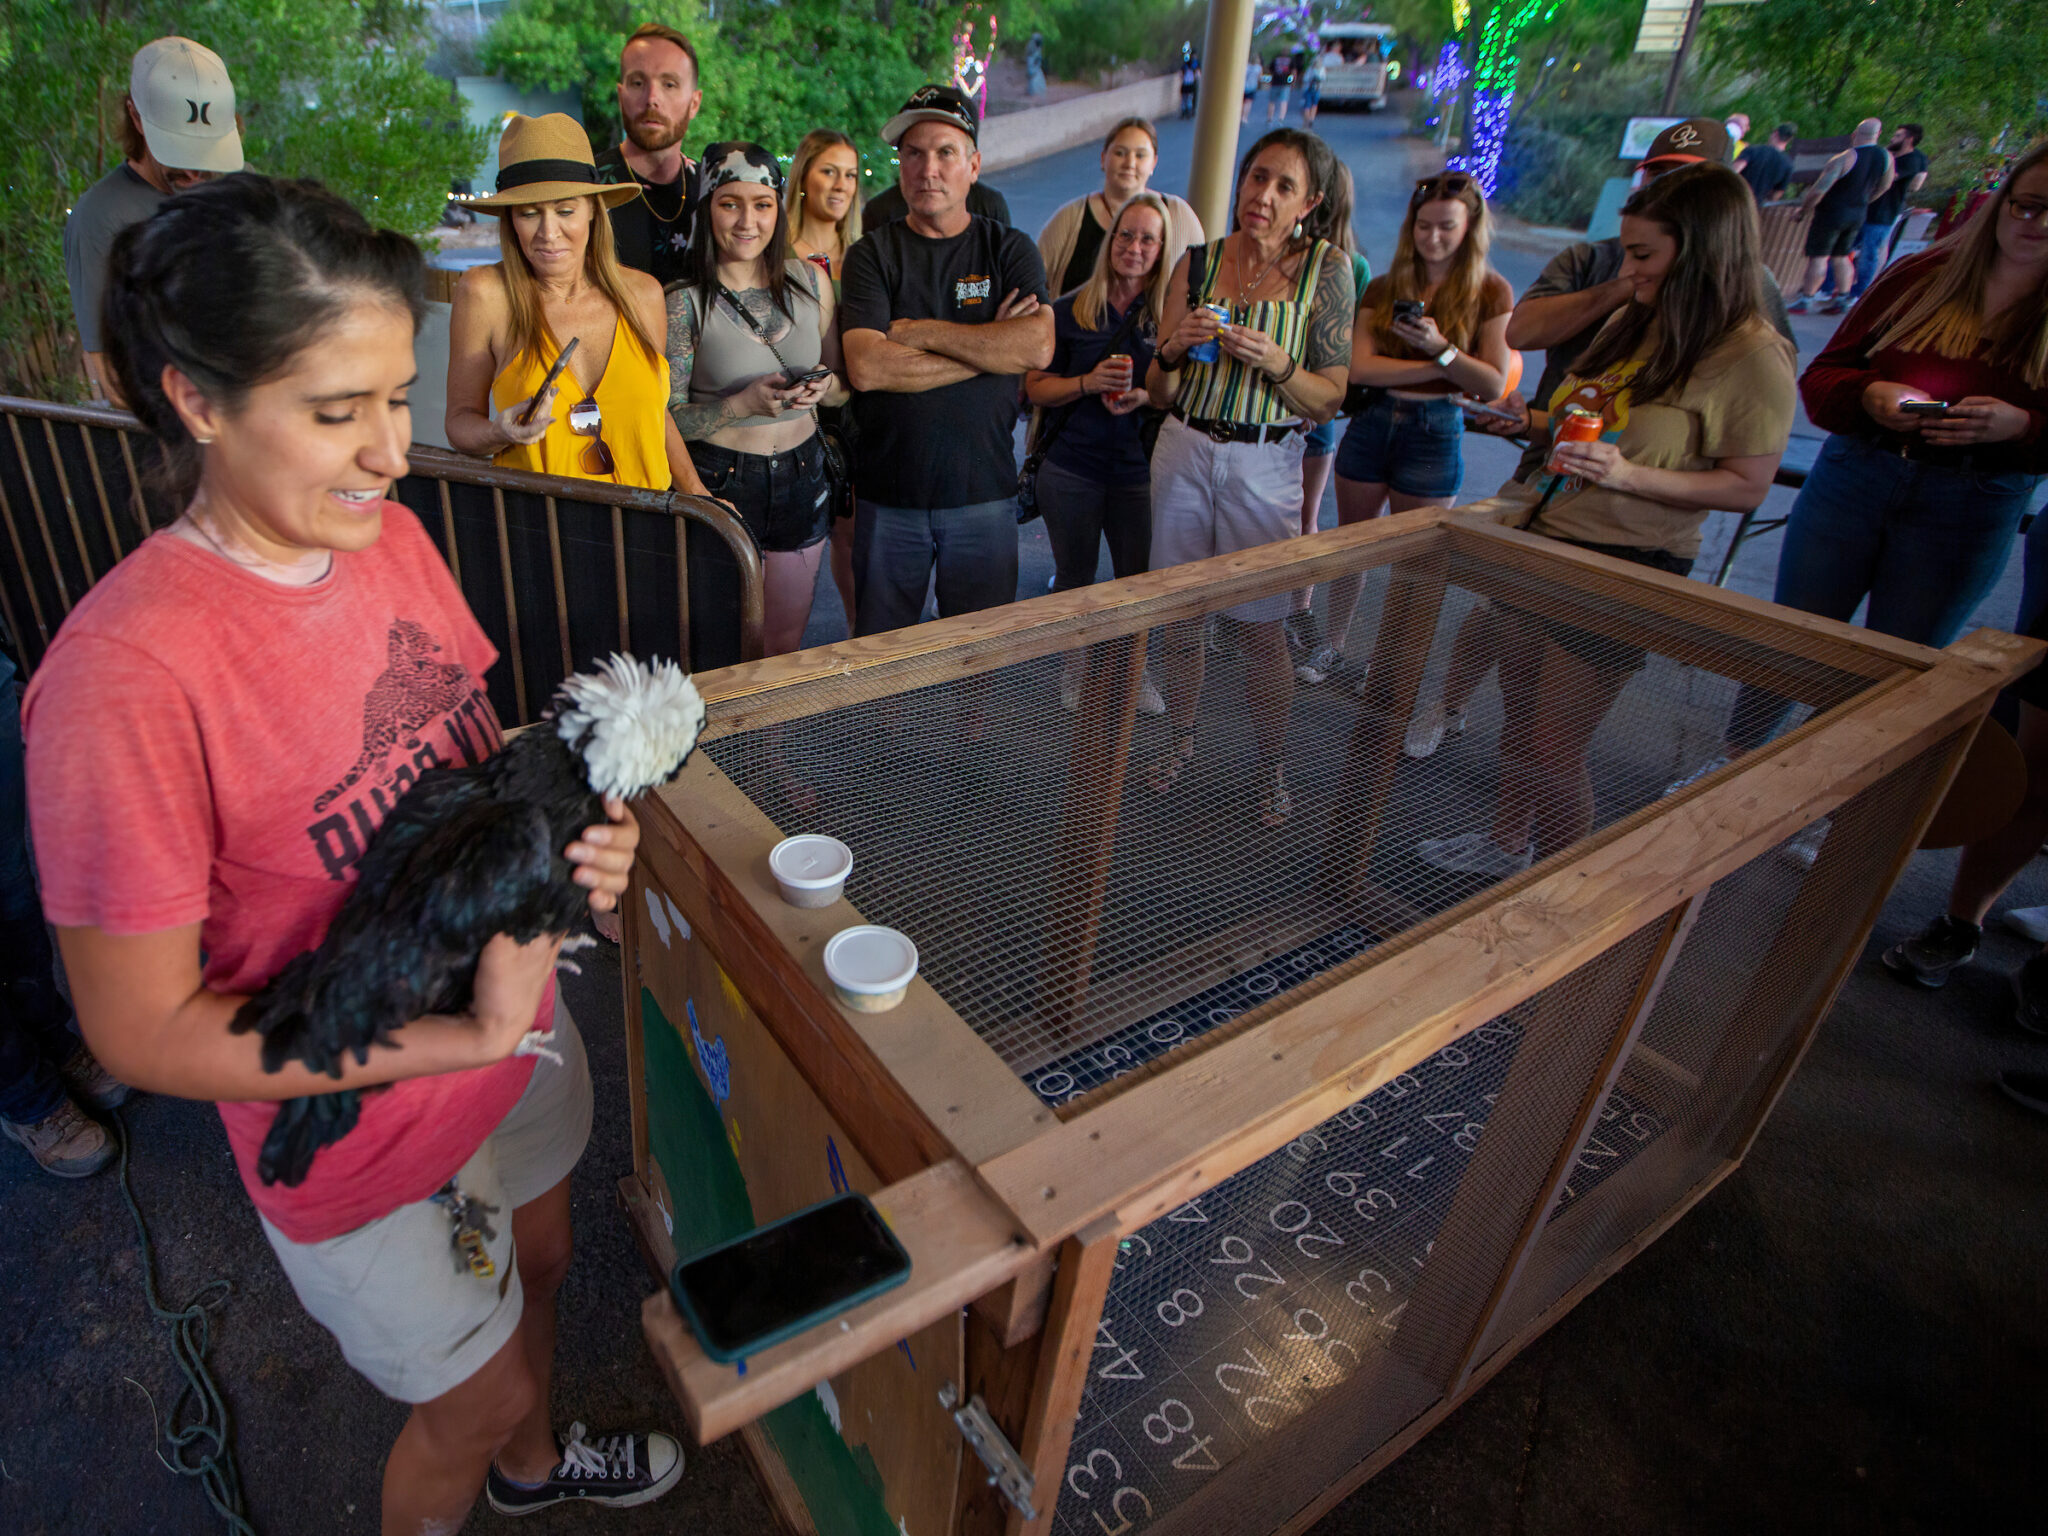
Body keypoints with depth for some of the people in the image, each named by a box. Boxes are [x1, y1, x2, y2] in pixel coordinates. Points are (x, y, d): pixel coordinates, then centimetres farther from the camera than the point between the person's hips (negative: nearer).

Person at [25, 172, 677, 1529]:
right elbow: (146, 1033, -23)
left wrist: (572, 831, -15)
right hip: (365, 1129, -6)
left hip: (517, 1026, 7)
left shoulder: (391, 537, -9)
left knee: (542, 1264, 31)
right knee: (476, 1395, 19)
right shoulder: (126, 672, -30)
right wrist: (470, 1037, -29)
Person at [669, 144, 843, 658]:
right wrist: (745, 404, -24)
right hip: (720, 480, -4)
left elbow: (844, 385, 10)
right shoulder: (685, 301, -10)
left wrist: (821, 386, -13)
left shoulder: (810, 280, 2)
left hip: (802, 475, 4)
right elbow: (668, 418, -10)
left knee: (787, 644, 15)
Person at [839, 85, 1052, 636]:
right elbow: (866, 367, -14)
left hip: (984, 493, 0)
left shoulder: (1009, 250, 6)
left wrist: (922, 332, -10)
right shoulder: (871, 254, 3)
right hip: (887, 494, 0)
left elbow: (1037, 347, -12)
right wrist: (987, 347, -11)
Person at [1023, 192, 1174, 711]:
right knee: (1074, 577, 12)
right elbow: (1035, 387, 1)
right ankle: (1074, 665, 32)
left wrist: (1146, 396, -16)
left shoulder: (1171, 316, 1)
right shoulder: (1071, 311, 1)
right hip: (1072, 469, 0)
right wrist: (1088, 383, -17)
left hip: (1140, 472, 0)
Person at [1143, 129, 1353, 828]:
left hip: (1265, 462, -2)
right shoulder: (1198, 262, 4)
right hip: (1184, 449, 3)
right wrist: (1173, 349, -15)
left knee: (1260, 627, 0)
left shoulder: (1326, 269, -3)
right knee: (1180, 614, 8)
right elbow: (1159, 391, 5)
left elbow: (1330, 400, -4)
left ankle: (1272, 768, 19)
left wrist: (1276, 363, -20)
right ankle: (1181, 743, 29)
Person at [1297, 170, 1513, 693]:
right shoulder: (1383, 288, 5)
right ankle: (1332, 647, 27)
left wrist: (1442, 348, -21)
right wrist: (1435, 366, -15)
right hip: (1371, 423, 2)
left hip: (1435, 432, -2)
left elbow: (1494, 384, -7)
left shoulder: (1490, 292, -1)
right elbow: (1358, 366, -9)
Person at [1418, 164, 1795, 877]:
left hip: (1625, 566, -7)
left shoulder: (1755, 356, -12)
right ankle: (1506, 844, 37)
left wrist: (1629, 476, -24)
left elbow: (1747, 486, -13)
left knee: (1553, 747, -2)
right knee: (1518, 713, 17)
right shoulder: (1632, 322, 10)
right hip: (1544, 539, 7)